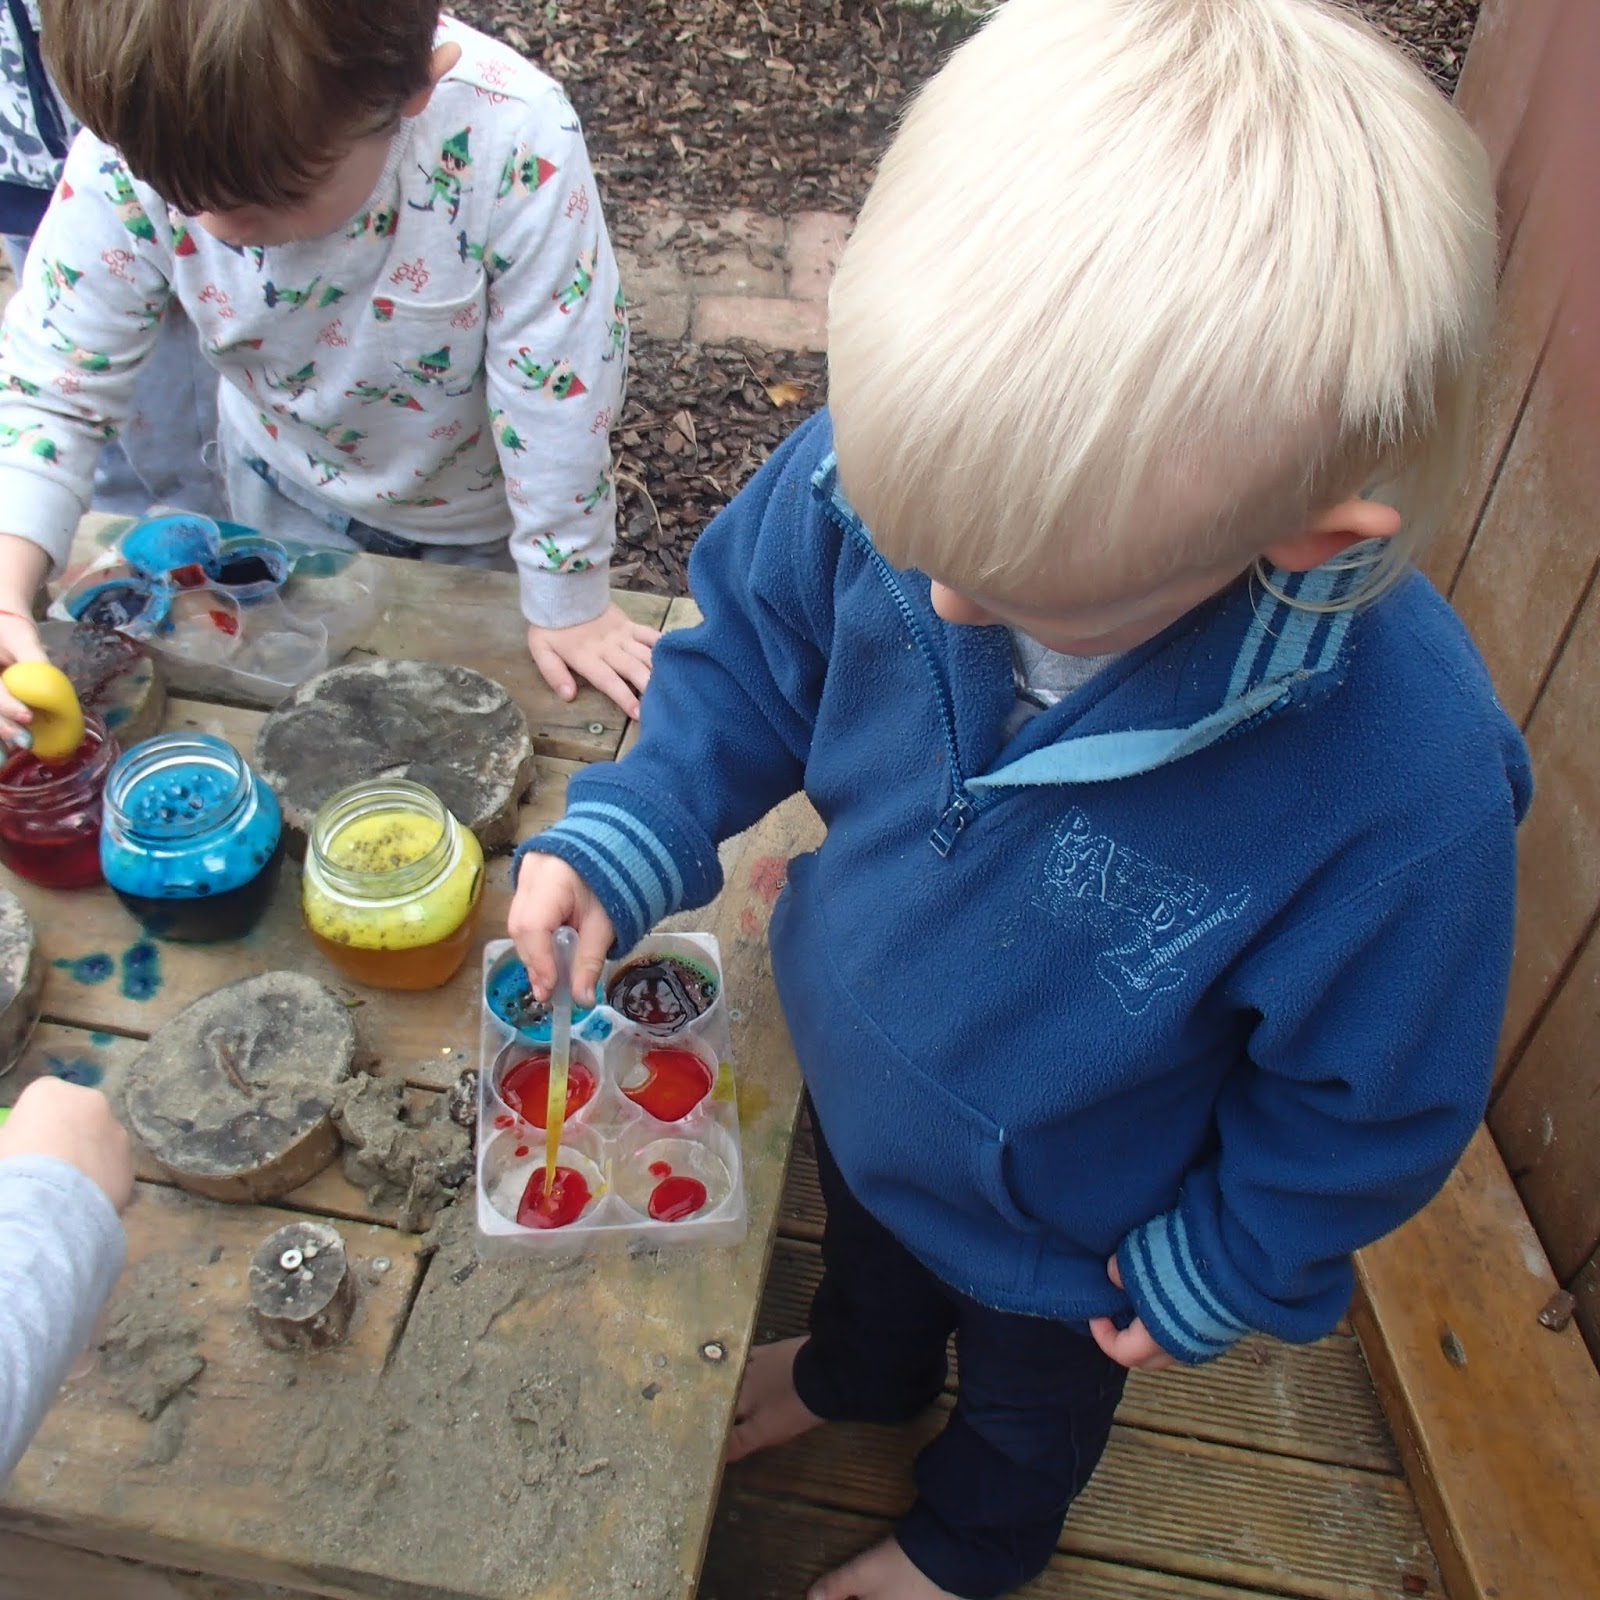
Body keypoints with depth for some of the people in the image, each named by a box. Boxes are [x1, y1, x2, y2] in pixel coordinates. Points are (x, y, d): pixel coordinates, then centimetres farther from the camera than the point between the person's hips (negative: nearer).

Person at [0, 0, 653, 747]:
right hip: (291, 488, 3)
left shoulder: (514, 144, -39)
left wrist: (569, 597, -17)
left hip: (485, 510, -2)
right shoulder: (127, 161, -29)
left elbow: (556, 394, -29)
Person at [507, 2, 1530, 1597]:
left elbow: (1369, 1095, -22)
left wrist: (1221, 1270, -7)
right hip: (859, 1069, 4)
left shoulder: (1408, 789, -42)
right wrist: (624, 836, -24)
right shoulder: (910, 450, -32)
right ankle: (857, 1370, 77)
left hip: (1063, 1220, -2)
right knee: (867, 1243, 38)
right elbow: (757, 638, -11)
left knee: (1028, 1390, 34)